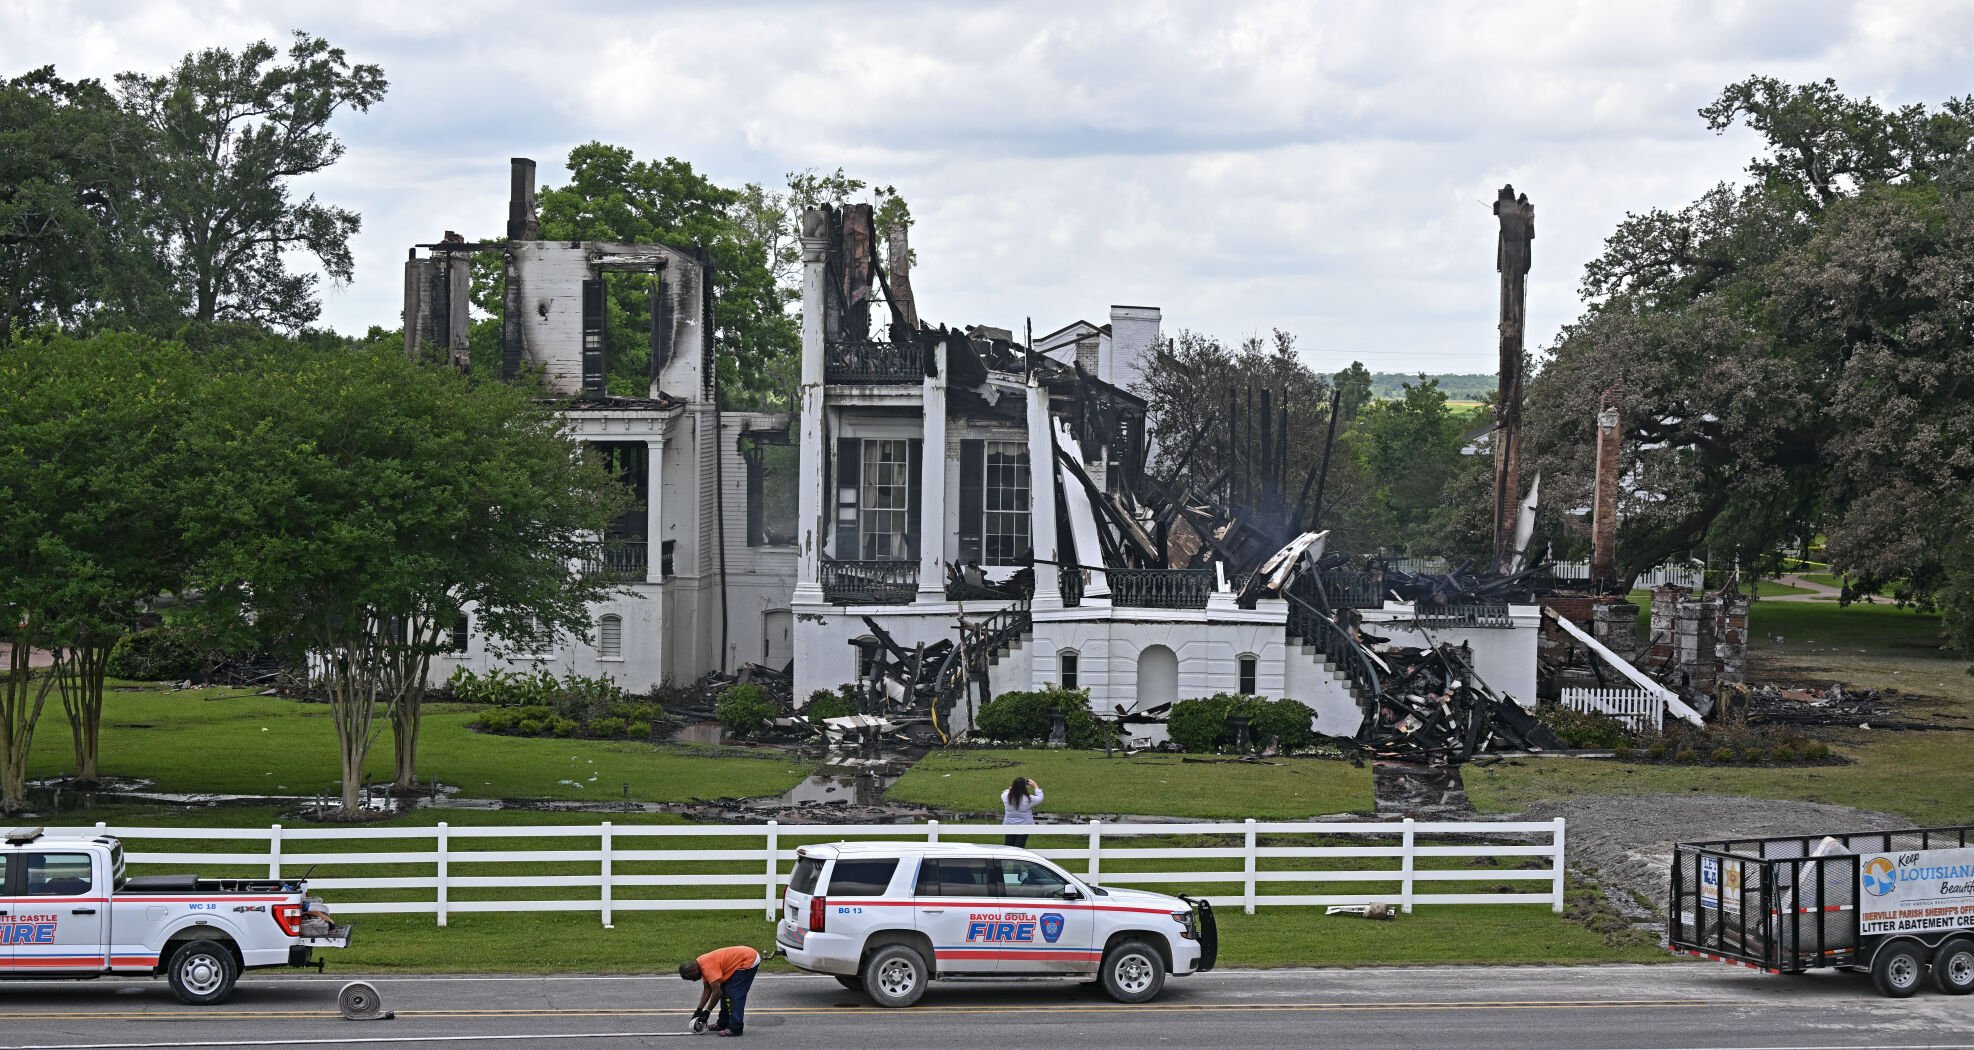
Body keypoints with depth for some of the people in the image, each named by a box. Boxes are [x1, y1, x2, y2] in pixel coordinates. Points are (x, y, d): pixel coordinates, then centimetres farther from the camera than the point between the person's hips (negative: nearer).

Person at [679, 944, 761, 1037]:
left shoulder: (707, 966, -26)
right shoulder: (701, 964, 5)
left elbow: (717, 992, -27)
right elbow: (707, 989, 13)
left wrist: (707, 1011, -16)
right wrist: (699, 1010, 8)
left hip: (749, 961, -11)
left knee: (733, 994, -14)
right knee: (726, 991, 14)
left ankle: (735, 1028, -15)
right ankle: (723, 1024, 21)